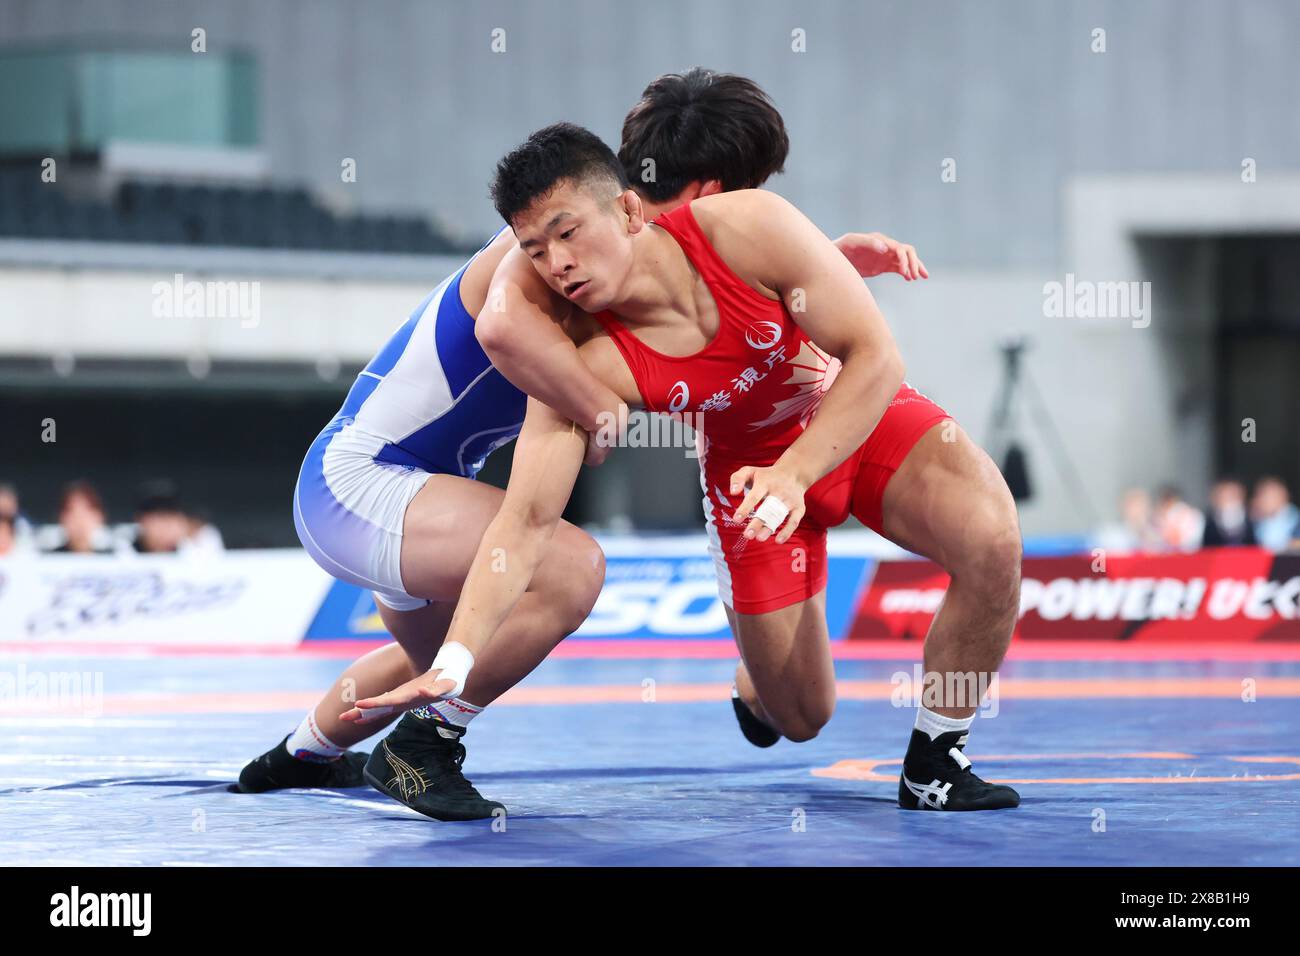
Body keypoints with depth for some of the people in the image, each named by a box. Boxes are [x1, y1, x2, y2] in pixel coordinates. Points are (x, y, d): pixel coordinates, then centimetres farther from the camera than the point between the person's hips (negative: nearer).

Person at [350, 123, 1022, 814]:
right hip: (748, 467, 1)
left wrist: (794, 472, -38)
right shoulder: (586, 362, -26)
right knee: (800, 718, 1)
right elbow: (525, 522, -28)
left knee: (991, 541, -28)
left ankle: (934, 768, -7)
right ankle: (753, 683, 42)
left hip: (863, 413, -1)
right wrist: (453, 664, -40)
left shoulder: (748, 228, -30)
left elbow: (875, 356, -26)